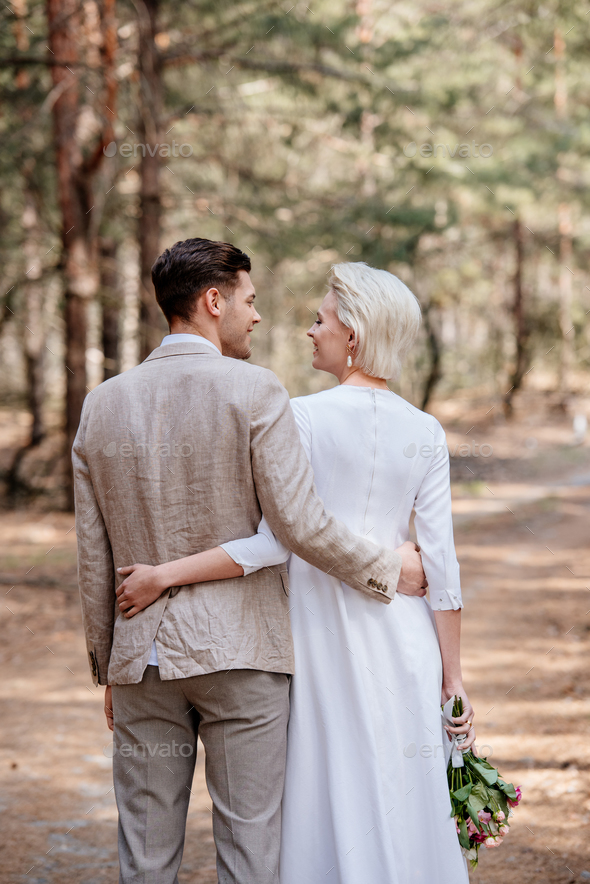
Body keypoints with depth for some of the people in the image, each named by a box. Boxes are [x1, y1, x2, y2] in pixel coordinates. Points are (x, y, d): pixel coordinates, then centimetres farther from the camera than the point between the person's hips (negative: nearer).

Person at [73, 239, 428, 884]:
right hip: (241, 654, -4)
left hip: (142, 659, 4)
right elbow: (301, 526, -14)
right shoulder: (254, 392, -8)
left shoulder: (103, 404, 7)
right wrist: (388, 571, 1)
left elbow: (94, 558, 9)